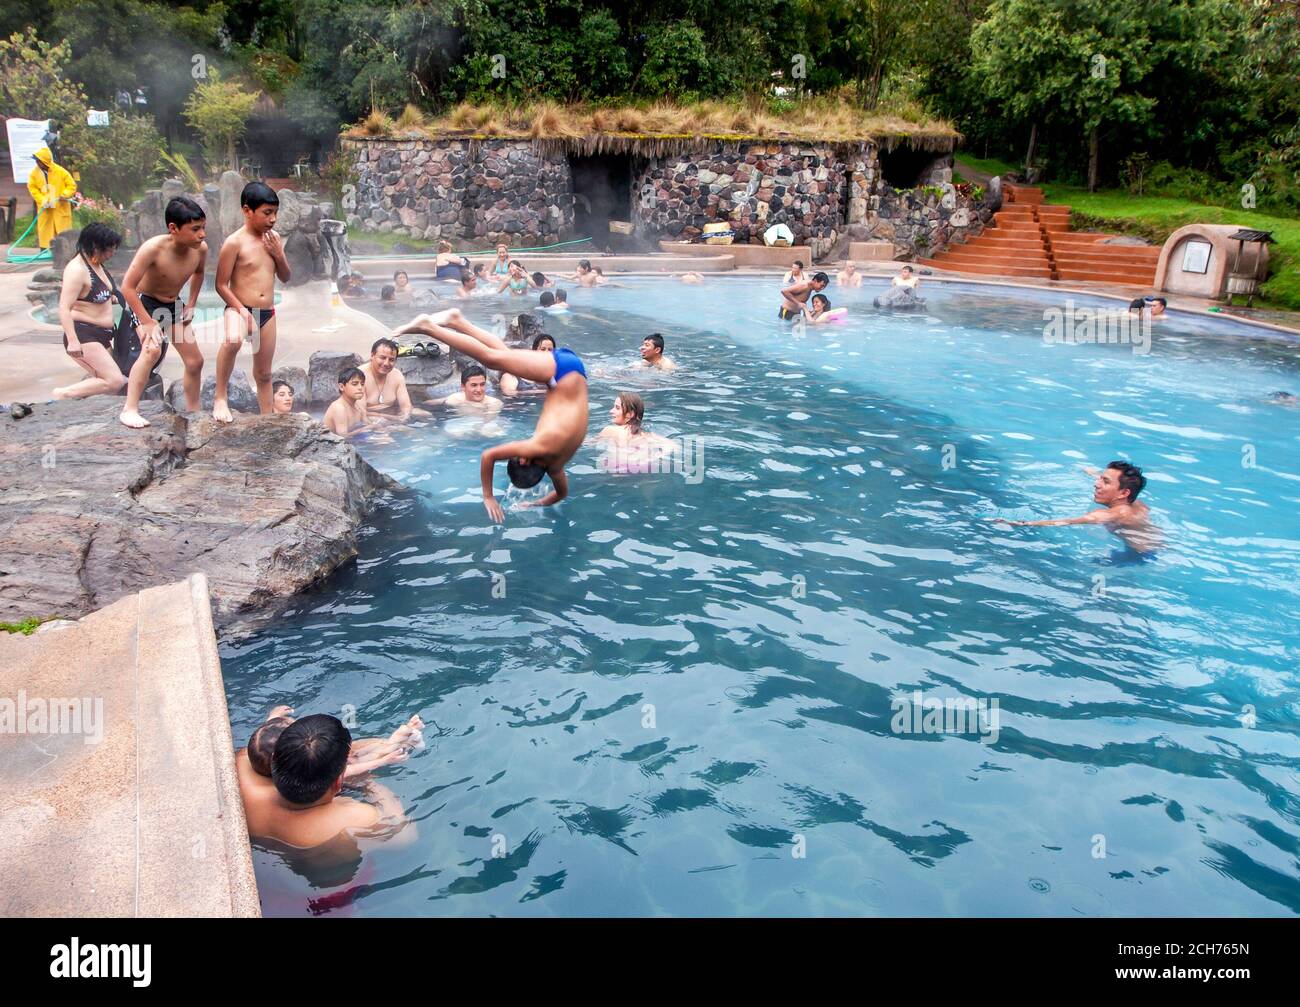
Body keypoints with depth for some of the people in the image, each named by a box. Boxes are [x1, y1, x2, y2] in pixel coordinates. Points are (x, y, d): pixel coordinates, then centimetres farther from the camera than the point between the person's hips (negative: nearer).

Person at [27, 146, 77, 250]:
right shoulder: (34, 173, -3)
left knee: (63, 230, 1)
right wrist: (42, 200, -10)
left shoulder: (60, 171, -11)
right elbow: (32, 188, 2)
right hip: (44, 208, 3)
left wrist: (65, 195, -21)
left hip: (60, 207, -3)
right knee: (44, 230, 6)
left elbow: (72, 185, -5)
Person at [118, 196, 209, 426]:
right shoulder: (153, 248, -32)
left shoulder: (200, 248, -15)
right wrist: (148, 322, -29)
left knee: (195, 361, 8)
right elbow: (127, 287, -29)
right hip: (145, 302, -6)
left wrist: (191, 303, 4)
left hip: (173, 305, 6)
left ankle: (193, 413, 26)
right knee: (153, 349, -31)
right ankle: (129, 410, -26)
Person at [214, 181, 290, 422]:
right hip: (239, 309, -6)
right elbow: (221, 285, -10)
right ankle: (220, 396, -21)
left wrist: (279, 255, -4)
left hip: (267, 313, 6)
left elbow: (285, 278, 13)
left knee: (263, 374, 15)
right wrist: (242, 311, -20)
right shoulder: (235, 242, -11)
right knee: (234, 340, -38)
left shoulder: (273, 238, 6)